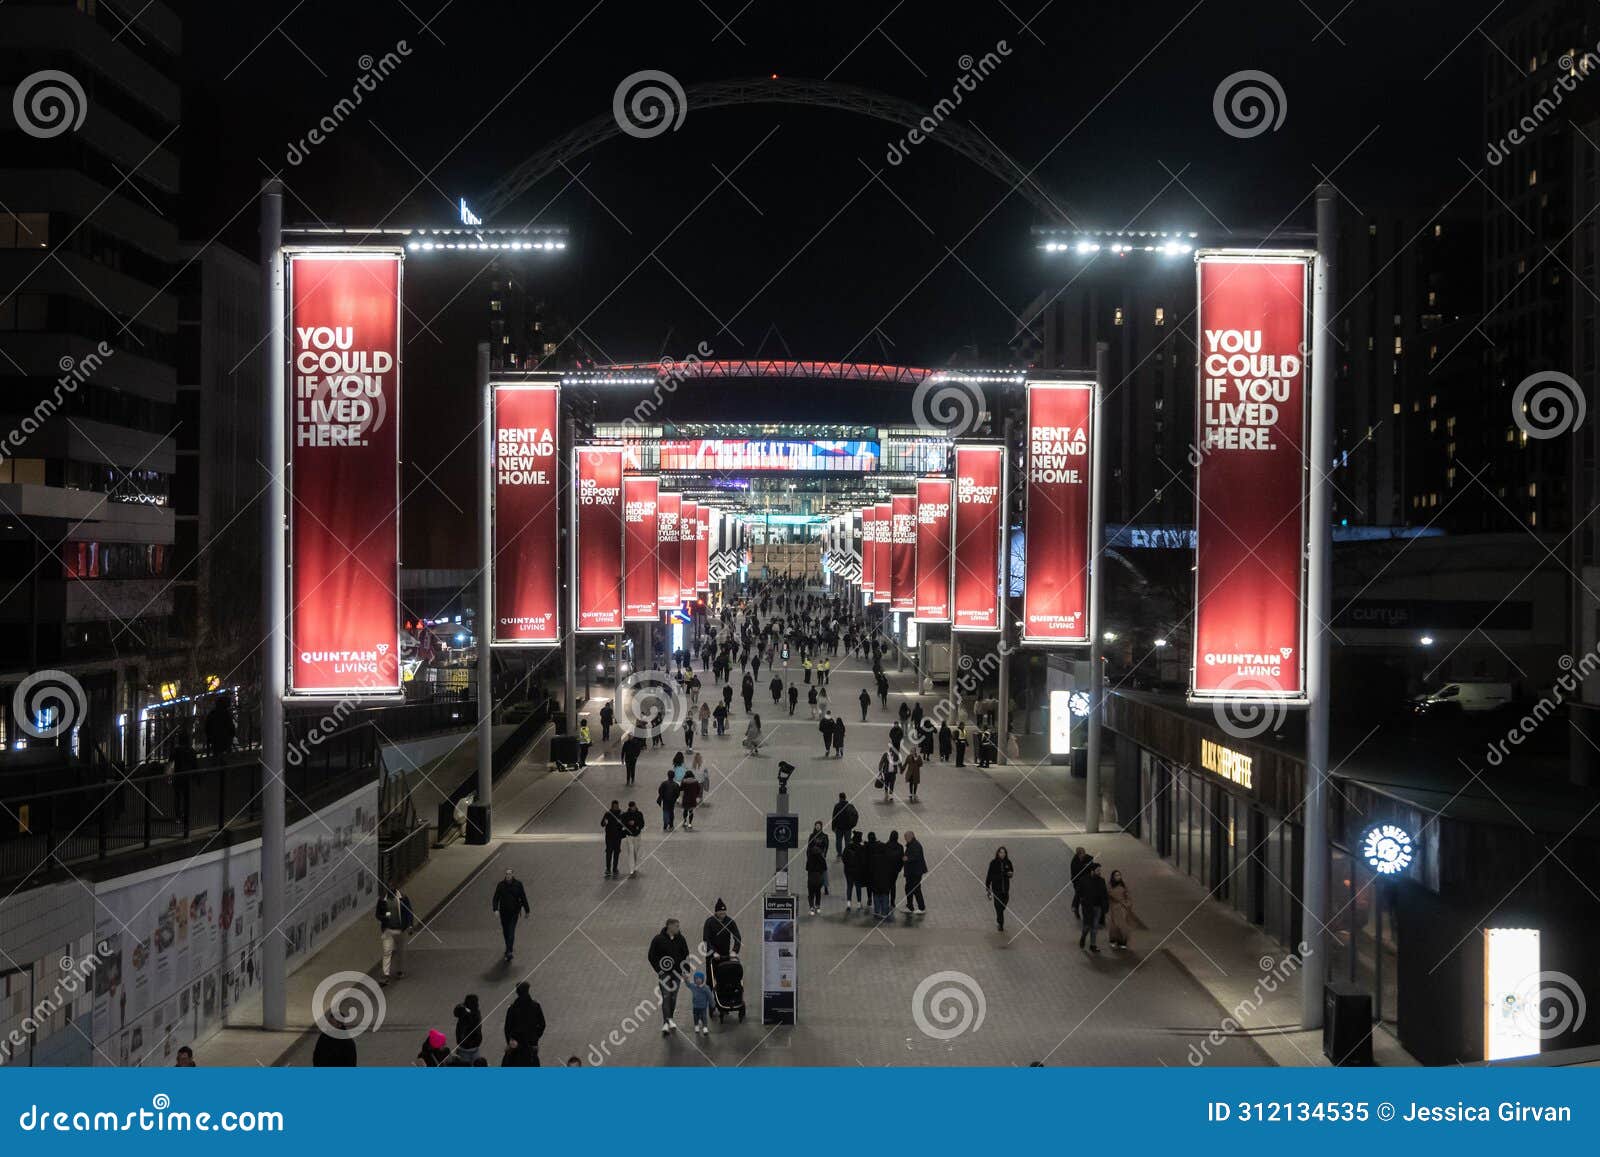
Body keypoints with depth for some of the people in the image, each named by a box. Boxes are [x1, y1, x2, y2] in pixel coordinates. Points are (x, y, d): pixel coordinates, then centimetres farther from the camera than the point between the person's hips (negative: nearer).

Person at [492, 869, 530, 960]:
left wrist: (527, 911, 6)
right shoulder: (500, 885, -3)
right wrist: (495, 909, -19)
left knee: (511, 932, -12)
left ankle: (509, 952, -14)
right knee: (505, 932, 12)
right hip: (504, 912, 2)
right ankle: (508, 949, 32)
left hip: (514, 912, -2)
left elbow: (523, 898, 2)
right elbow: (496, 898, -4)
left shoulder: (518, 884, -4)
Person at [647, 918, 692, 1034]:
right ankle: (667, 1022, -22)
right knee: (666, 997, -14)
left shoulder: (680, 939, 2)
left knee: (673, 998, 8)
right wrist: (658, 970, -9)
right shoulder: (658, 939, -9)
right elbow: (651, 956, -3)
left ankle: (667, 1022, 20)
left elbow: (685, 955, 11)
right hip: (664, 973, -4)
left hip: (676, 973, 4)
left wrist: (685, 970, 2)